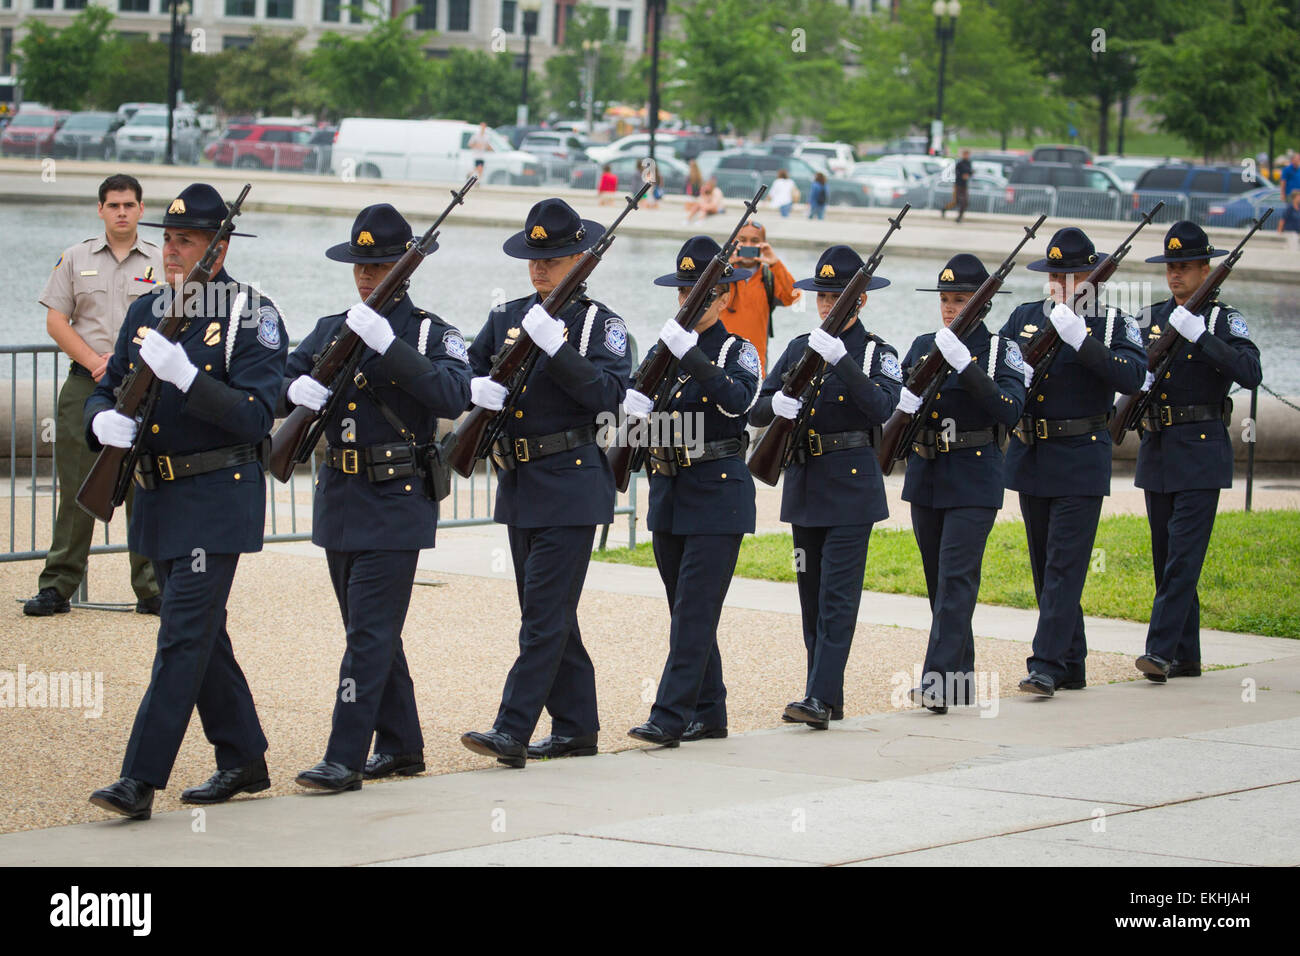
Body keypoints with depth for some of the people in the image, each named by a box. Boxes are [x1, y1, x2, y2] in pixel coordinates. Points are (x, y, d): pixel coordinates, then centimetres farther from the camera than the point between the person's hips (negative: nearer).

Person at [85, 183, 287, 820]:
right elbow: (105, 390, 13)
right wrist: (104, 420, -11)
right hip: (159, 498, 8)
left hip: (219, 497, -8)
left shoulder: (251, 316, -11)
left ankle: (140, 780, -13)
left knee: (183, 637, -10)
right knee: (202, 636, 14)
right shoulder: (147, 311, 10)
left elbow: (254, 415, -19)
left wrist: (183, 373, -30)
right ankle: (243, 762, 27)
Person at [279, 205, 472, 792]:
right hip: (339, 501, 7)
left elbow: (455, 398, -23)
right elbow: (276, 385, 8)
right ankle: (400, 746, 25)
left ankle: (345, 759, -12)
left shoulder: (429, 334, -5)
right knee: (373, 632, 14)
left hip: (397, 502, -7)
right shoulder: (331, 330, 12)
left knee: (370, 634, -10)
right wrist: (296, 389, -17)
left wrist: (389, 345, -30)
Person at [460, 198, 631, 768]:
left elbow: (610, 393, -17)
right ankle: (576, 727, 20)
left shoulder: (598, 323, -5)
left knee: (546, 612, -10)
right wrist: (478, 389, -10)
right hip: (520, 486, 7)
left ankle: (512, 731, -15)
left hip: (570, 484, -7)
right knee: (548, 614, 11)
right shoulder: (506, 318, 11)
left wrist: (555, 346, -27)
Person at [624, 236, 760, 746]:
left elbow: (737, 400, -24)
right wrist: (633, 405, -16)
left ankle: (670, 716, -14)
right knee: (688, 610, 11)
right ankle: (708, 712, 19)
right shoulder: (662, 350, 12)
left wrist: (691, 355, -33)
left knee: (694, 609, -10)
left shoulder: (738, 351, -4)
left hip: (718, 494, -6)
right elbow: (633, 395, 7)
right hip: (668, 493, 6)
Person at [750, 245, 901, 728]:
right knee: (812, 595, 10)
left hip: (851, 485, -6)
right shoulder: (800, 348, 10)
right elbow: (755, 412, 3)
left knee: (837, 596, -10)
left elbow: (881, 407, -22)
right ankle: (828, 698, 17)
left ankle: (820, 697, -14)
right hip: (804, 484, 6)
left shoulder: (875, 352, -4)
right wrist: (775, 405, -21)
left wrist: (841, 360, -31)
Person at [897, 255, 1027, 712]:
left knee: (956, 579, -13)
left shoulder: (1001, 350, -5)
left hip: (974, 481, -6)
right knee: (938, 582, 10)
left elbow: (1010, 409, -20)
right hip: (926, 479, 6)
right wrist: (903, 405, -11)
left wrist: (965, 365, -28)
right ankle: (961, 679, 20)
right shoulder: (923, 346, 10)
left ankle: (939, 681, -18)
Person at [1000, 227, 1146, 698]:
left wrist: (1082, 340, -28)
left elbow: (1133, 376, -20)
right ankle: (1071, 665, 20)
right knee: (1044, 566, 11)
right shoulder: (1024, 317, 9)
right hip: (1030, 459, 6)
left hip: (1080, 462, -5)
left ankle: (1047, 665, -13)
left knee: (1064, 565, -10)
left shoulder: (1113, 324, -4)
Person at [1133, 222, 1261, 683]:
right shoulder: (1152, 317, 12)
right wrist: (1139, 377, -9)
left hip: (1201, 451, -6)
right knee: (1166, 559, 9)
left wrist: (1200, 335, -27)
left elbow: (1250, 372, -19)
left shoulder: (1223, 320, -4)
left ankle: (1161, 652, -17)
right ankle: (1187, 657, 17)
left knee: (1183, 556, -12)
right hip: (1156, 450, 6)